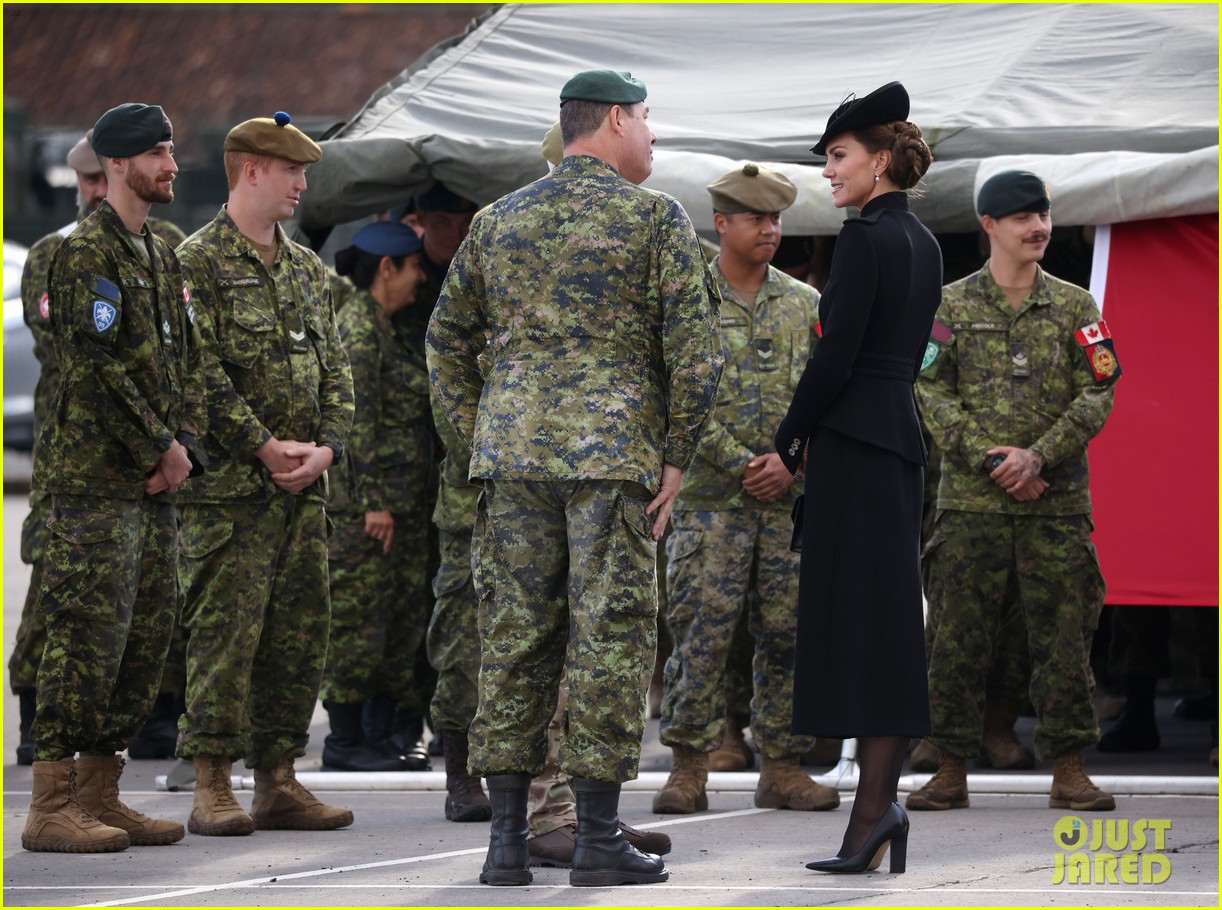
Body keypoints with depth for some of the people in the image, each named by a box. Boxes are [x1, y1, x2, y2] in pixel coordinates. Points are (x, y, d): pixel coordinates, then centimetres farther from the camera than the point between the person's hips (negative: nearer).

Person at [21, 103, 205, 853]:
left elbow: (185, 360, 18)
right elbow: (100, 367, -17)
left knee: (148, 637, 9)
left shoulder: (163, 257, 19)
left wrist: (184, 443, 2)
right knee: (88, 638, -11)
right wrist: (158, 448, -12)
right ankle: (52, 807, -9)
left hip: (155, 484, 9)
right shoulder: (87, 253, -10)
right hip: (96, 480, -9)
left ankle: (100, 794, 15)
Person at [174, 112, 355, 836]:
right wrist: (262, 446, -15)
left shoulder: (307, 268, 17)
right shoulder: (199, 262, -6)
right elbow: (202, 371, -13)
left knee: (301, 632, 6)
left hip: (304, 482, 7)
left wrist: (326, 445, -2)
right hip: (230, 484, -7)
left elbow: (335, 366, 15)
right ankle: (212, 788, -3)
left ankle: (278, 782, 13)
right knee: (226, 632, -7)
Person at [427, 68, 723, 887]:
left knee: (514, 634, 6)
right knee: (610, 636, -2)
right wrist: (677, 457, -1)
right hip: (614, 452, -5)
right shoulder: (656, 219, -2)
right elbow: (695, 348, -8)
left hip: (513, 451, 5)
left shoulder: (500, 222, 14)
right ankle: (598, 836, -3)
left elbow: (448, 337, 18)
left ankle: (507, 837, 4)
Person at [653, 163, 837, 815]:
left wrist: (792, 460, -8)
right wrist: (742, 465, -12)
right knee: (701, 633, -6)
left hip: (792, 496, 3)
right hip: (711, 498, -3)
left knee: (786, 633, 3)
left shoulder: (805, 305, 12)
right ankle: (688, 769, -1)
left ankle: (781, 767, 9)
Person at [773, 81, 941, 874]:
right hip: (901, 430, 9)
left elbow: (836, 354, -16)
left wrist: (792, 441, -3)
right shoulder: (923, 242, 15)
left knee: (860, 620, -9)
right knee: (890, 616, 8)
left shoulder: (865, 238, -13)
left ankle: (875, 802, -13)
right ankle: (883, 800, 10)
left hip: (855, 438, -9)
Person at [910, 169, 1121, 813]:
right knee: (958, 639, -1)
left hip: (1058, 503, 1)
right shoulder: (951, 306, 7)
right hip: (970, 502, -1)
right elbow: (932, 394, -1)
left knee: (1063, 636, 0)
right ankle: (951, 771, 5)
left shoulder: (1075, 308, 9)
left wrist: (1037, 454, -12)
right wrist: (989, 460, -13)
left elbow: (1097, 396, 2)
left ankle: (1068, 770, 6)